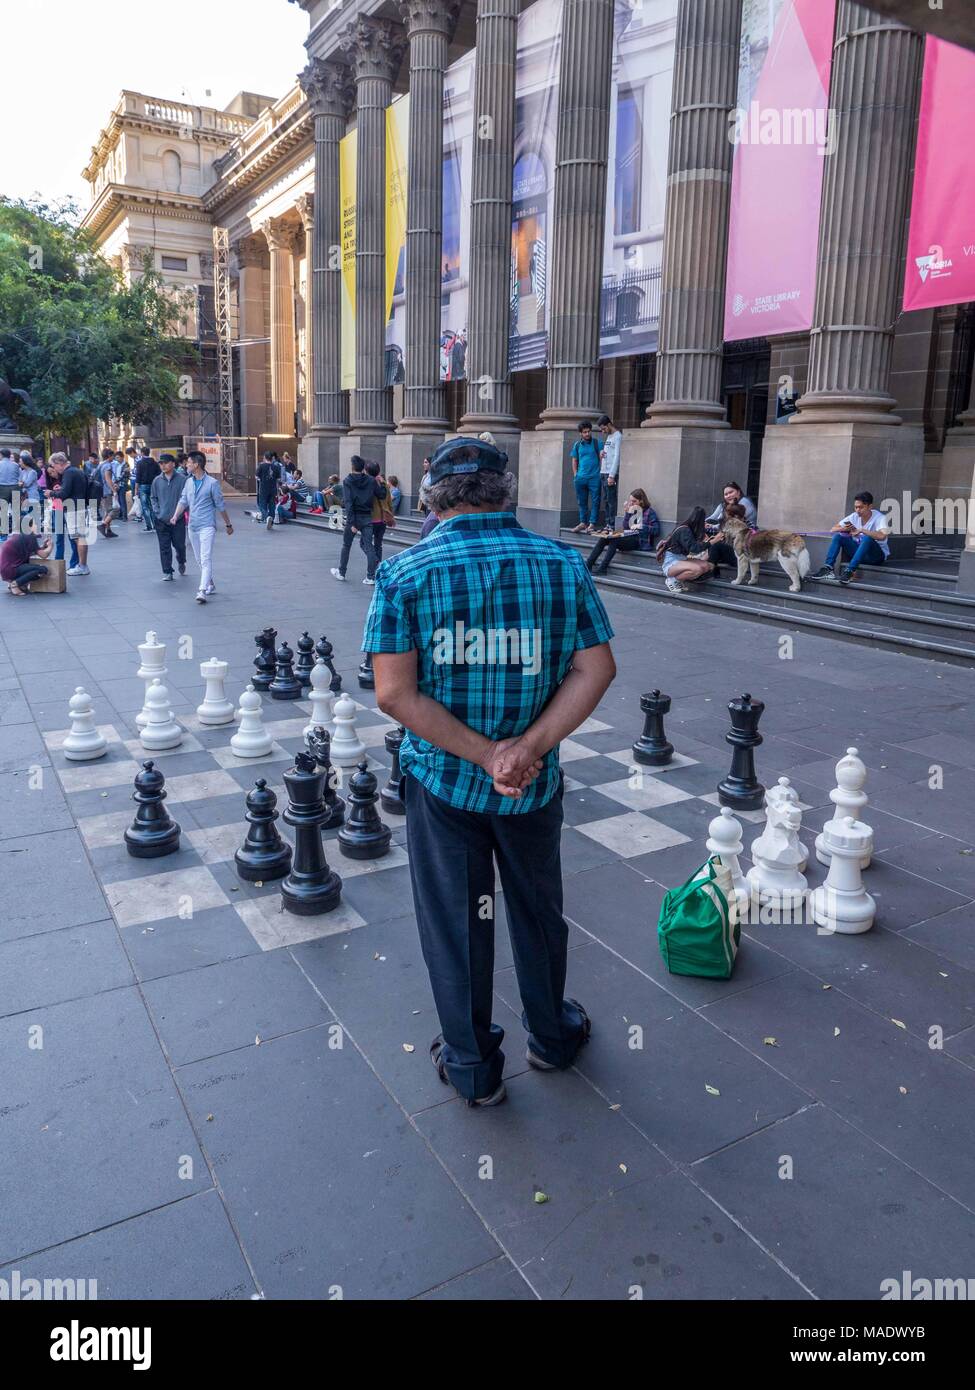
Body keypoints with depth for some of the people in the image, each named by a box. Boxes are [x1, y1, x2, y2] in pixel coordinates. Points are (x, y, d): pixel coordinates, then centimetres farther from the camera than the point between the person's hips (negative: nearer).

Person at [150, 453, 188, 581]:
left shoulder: (181, 479, -5)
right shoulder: (157, 481, 4)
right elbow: (153, 497, 14)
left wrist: (181, 512, -11)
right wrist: (157, 511, 1)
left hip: (178, 519, -2)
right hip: (161, 520, 2)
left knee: (179, 544, 9)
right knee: (164, 547, 2)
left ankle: (181, 562, 40)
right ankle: (167, 572, 9)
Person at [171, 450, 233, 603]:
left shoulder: (212, 483, -7)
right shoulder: (188, 482, 10)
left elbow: (220, 505, -2)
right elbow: (183, 500, 7)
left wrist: (228, 524, 4)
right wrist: (176, 516, -10)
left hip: (207, 526, -7)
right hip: (192, 526, 7)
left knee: (206, 559, -15)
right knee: (199, 560, 14)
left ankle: (203, 591, -22)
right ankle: (210, 585, 29)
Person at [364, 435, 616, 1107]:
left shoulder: (404, 572, -11)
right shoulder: (564, 563, -5)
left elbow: (395, 692, -18)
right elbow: (596, 669, -10)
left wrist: (485, 753, -17)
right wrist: (529, 748, -17)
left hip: (441, 778, -1)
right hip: (534, 782, 2)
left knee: (455, 923, 15)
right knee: (538, 912, 23)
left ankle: (472, 1066, 32)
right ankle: (552, 1036, 43)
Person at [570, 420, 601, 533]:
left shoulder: (596, 443, 2)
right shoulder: (577, 445, 10)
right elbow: (574, 460, 14)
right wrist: (575, 474, 6)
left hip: (594, 477, -3)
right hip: (580, 477, 3)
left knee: (595, 501, -5)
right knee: (582, 501, 10)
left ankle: (592, 524, -2)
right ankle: (583, 522, 18)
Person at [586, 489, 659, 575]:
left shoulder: (649, 512, 0)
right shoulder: (632, 510, 19)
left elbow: (656, 530, -8)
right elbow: (626, 527, 13)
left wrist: (640, 526, -14)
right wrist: (628, 513, 3)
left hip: (639, 540, -7)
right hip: (628, 536, 7)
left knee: (613, 540, -31)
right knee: (603, 538, -17)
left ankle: (602, 568, -33)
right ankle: (587, 565, -23)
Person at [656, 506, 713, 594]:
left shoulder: (688, 528, 9)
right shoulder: (684, 530, -17)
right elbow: (693, 548, -25)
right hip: (670, 563, -9)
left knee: (706, 566, -9)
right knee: (697, 569, -32)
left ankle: (680, 579, 5)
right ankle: (672, 580, -10)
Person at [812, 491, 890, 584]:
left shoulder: (880, 518, -16)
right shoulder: (854, 516, 0)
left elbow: (882, 536, -36)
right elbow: (833, 529, 2)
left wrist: (861, 530, -31)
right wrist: (845, 529, -20)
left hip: (877, 555, -5)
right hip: (858, 552, 5)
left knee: (867, 538, -36)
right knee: (838, 535, -12)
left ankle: (850, 571, -42)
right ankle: (829, 568, -26)